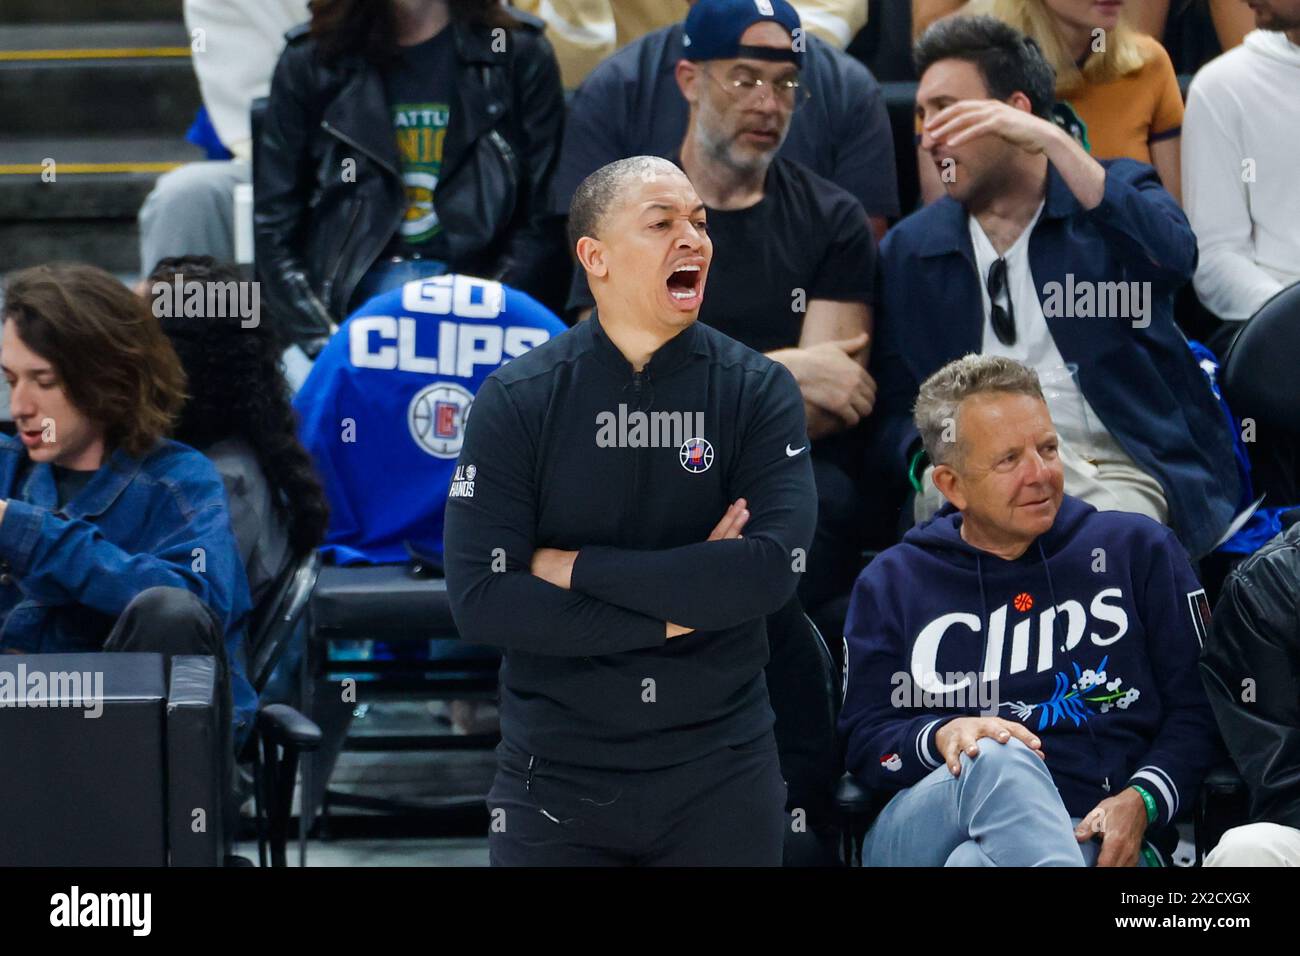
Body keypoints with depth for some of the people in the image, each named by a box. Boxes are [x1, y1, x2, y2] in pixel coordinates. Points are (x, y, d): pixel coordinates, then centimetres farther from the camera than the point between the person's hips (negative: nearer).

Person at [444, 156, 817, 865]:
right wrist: (674, 612, -15)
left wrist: (573, 566, -15)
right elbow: (481, 601, -12)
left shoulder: (759, 391, -2)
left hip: (720, 772, 1)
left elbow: (772, 569, -16)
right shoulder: (516, 400, -4)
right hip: (557, 773, -1)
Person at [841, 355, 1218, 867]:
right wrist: (942, 737, -11)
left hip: (1098, 841, -2)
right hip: (922, 829, 2)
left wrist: (1140, 801, -7)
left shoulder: (1137, 549, 16)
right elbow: (863, 741, 12)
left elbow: (1196, 709, 12)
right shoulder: (891, 584, 17)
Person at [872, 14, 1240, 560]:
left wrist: (1054, 143, -18)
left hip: (1116, 468, -1)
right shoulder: (909, 250, 17)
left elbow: (1173, 258, -14)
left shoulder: (1117, 194, 11)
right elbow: (894, 412, 12)